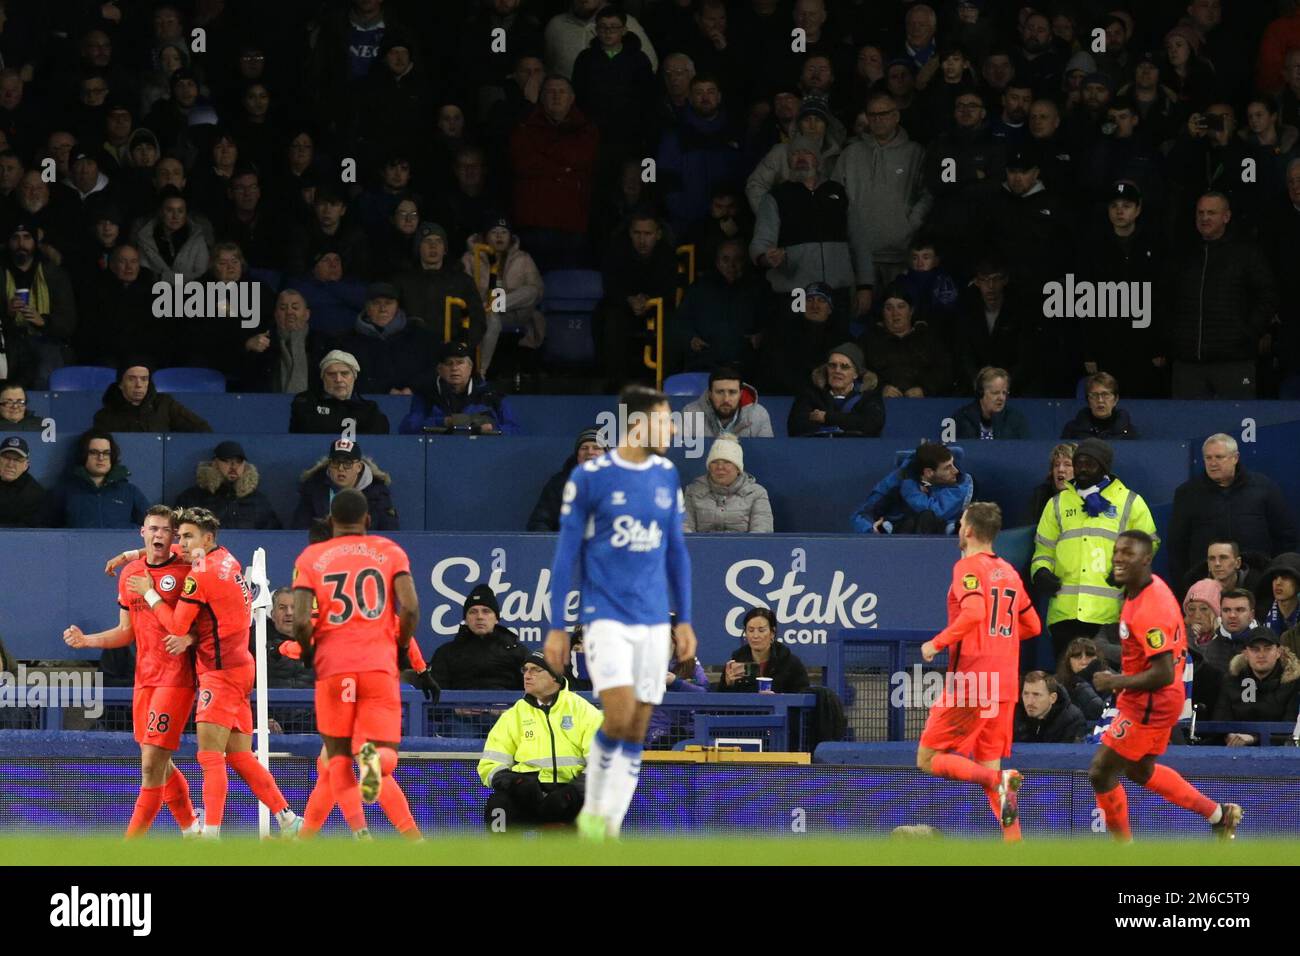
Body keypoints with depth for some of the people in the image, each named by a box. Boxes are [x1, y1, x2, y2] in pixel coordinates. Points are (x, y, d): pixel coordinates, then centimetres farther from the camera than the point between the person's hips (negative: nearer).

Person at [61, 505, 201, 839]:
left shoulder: (186, 570, -7)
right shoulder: (129, 574, 11)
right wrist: (85, 640, 6)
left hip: (175, 677, -7)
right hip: (144, 679, 7)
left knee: (152, 764, -11)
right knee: (160, 763, 13)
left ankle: (132, 843, -7)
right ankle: (191, 829, 30)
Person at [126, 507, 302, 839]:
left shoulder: (201, 573, -13)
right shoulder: (227, 560, 11)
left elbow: (177, 626, -8)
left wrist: (149, 593, 2)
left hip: (221, 671, -9)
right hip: (240, 666, 9)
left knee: (210, 756, -12)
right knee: (240, 758, 12)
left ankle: (211, 834, -19)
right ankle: (288, 822, 13)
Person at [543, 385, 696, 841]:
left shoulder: (667, 477, 8)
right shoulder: (589, 477, -6)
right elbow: (566, 553, -2)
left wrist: (684, 619, 12)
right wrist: (557, 627, -3)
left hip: (654, 621, 5)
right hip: (607, 616, -5)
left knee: (637, 730, 2)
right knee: (619, 714, -18)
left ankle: (611, 826, 9)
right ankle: (592, 810, 2)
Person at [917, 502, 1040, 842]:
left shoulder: (969, 567, -8)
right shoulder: (1008, 572, 15)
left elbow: (974, 612, -24)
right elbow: (1031, 625, 21)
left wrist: (937, 643, -15)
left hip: (969, 682, -7)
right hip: (1003, 686, 7)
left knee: (928, 760, 0)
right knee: (989, 763, 11)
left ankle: (1000, 780, -23)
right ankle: (1013, 843, -2)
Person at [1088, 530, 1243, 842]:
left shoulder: (1149, 611, -29)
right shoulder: (1152, 588, 2)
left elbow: (1163, 675, -31)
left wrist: (1114, 683, -20)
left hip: (1149, 705, -10)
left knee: (1101, 773, -3)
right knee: (1140, 770, 26)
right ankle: (1220, 814, 35)